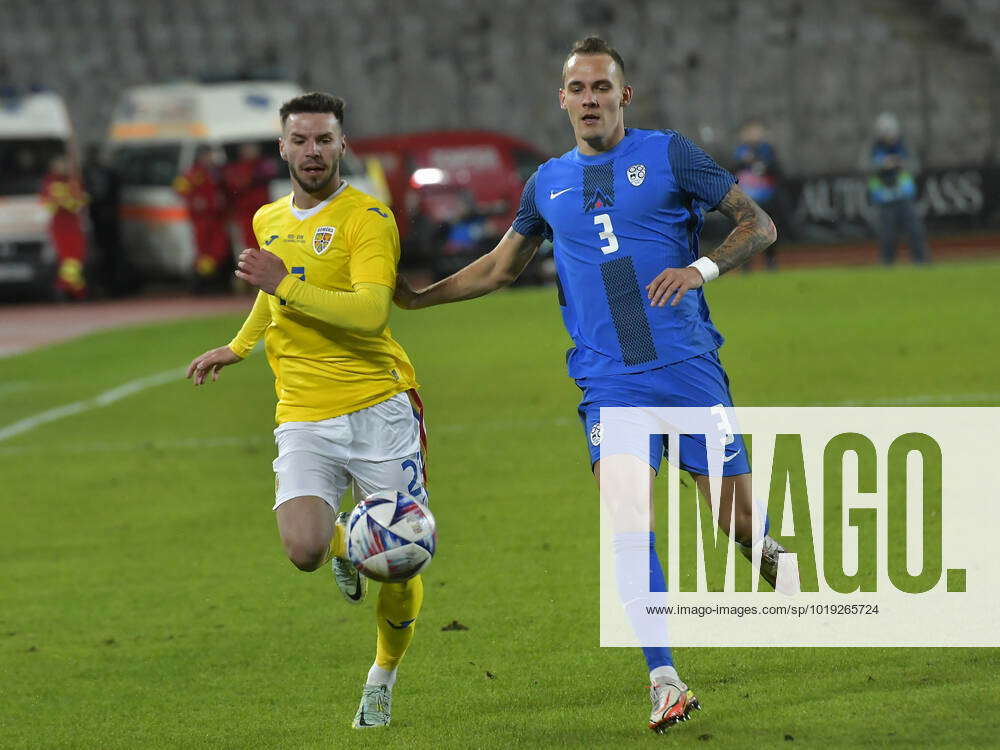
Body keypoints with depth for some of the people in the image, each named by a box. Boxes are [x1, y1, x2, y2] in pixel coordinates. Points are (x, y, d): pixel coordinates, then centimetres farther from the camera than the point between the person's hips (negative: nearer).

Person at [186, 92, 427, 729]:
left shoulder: (368, 218, -7)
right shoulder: (269, 221, 13)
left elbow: (371, 312, -22)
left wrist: (288, 286, -26)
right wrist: (239, 346, 36)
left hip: (379, 408, -4)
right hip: (304, 418, 4)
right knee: (303, 549, -19)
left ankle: (384, 676, 24)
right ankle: (342, 541, 19)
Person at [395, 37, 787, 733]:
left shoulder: (667, 154, 2)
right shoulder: (548, 184, 13)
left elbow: (759, 224, 2)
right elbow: (498, 268, 27)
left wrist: (701, 268, -14)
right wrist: (416, 296, 18)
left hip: (688, 365, -2)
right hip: (611, 381, 2)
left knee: (739, 519, -4)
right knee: (626, 516, -17)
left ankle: (777, 566, 33)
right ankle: (665, 682, -15)